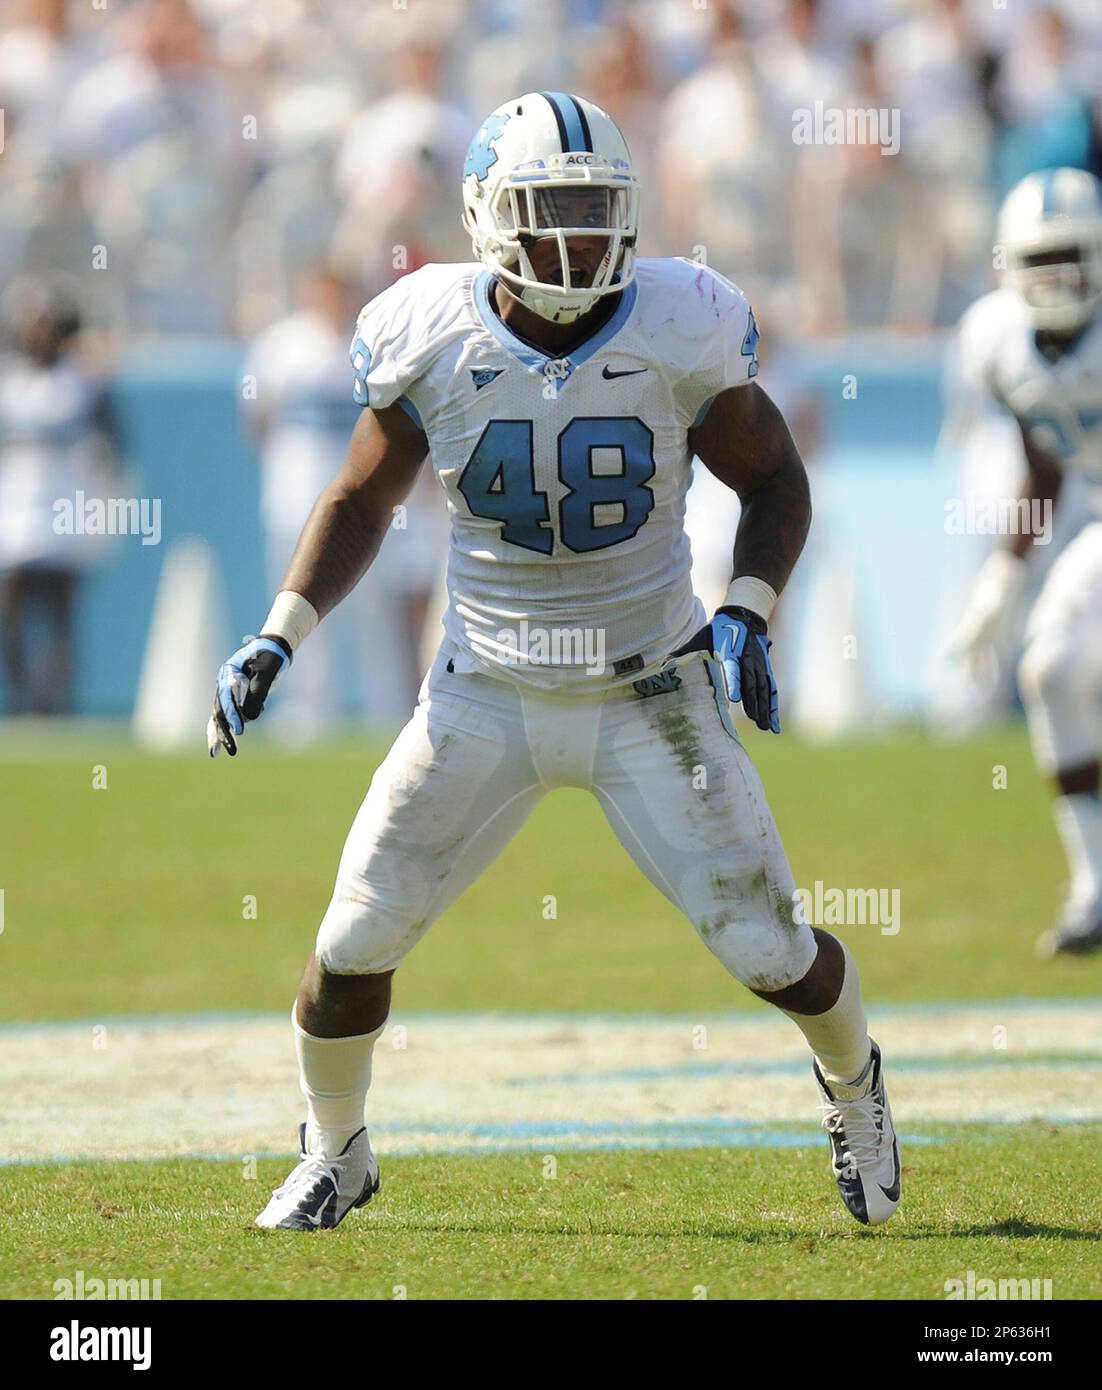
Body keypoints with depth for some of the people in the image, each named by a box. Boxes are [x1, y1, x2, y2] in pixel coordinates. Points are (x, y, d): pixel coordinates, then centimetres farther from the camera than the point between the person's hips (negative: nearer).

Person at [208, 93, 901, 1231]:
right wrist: (277, 638, -6)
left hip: (651, 697, -1)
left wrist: (746, 613, -15)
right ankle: (335, 1155, 25)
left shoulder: (680, 332, -14)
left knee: (770, 951, -4)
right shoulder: (432, 341, -12)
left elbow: (773, 482, 1)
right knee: (354, 945, -4)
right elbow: (359, 503, 5)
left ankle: (852, 1084, 32)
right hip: (486, 699, 1)